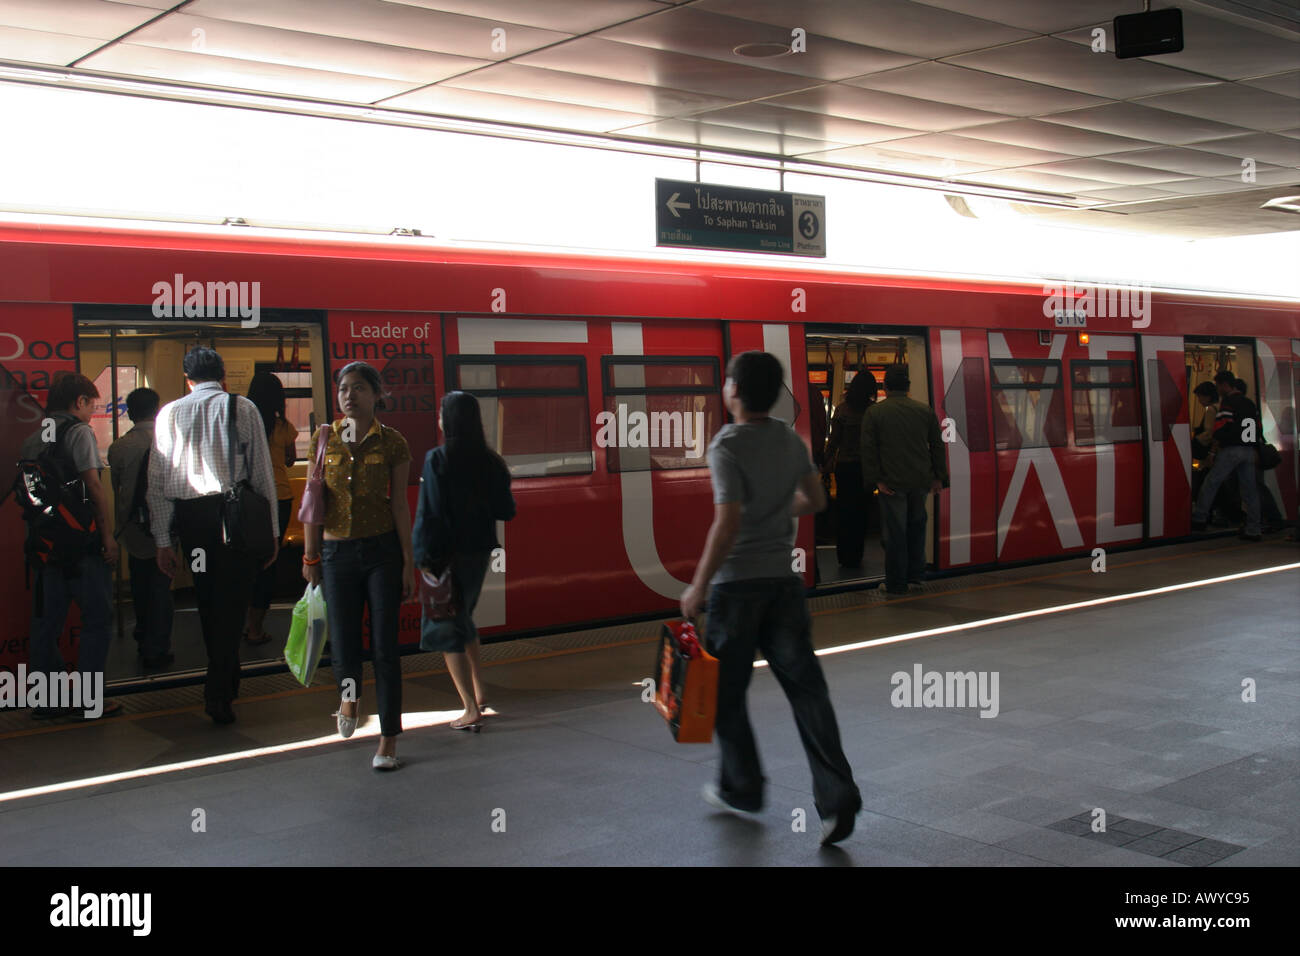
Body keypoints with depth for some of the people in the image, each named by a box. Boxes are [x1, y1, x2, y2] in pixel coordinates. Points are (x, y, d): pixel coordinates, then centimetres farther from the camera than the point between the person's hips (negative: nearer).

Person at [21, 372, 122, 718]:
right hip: (82, 541, -7)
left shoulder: (32, 439, 14)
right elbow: (93, 485, -12)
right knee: (96, 619, 2)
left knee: (46, 621, 10)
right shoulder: (80, 432, -7)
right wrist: (108, 536, -10)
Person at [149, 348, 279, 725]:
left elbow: (157, 481, 4)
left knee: (208, 599, 15)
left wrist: (163, 540, 7)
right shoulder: (242, 408, 3)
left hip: (188, 516, 3)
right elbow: (262, 473, -2)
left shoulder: (170, 413, 8)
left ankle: (228, 680, 27)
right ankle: (218, 690, -6)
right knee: (232, 600, 1)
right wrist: (271, 530, 3)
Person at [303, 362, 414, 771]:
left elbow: (399, 504, 0)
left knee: (384, 646, -1)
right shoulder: (324, 439, 4)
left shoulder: (392, 442, 0)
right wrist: (310, 556, 3)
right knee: (343, 645, 1)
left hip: (382, 550, -1)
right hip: (337, 551, 1)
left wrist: (408, 563, -2)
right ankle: (349, 691, 38)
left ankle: (388, 740, 9)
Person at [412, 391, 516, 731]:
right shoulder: (491, 461, -1)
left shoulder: (437, 459, -15)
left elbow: (430, 513, -17)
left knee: (446, 629, 4)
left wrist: (423, 557, -12)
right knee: (462, 618, 26)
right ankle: (478, 693, 30)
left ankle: (472, 710, 2)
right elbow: (506, 511, 3)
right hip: (480, 551, 6)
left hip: (447, 553, -6)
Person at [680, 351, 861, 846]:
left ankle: (741, 789, 24)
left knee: (727, 690, 12)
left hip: (737, 582, -5)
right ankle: (837, 794, -5)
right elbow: (815, 500, 17)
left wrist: (698, 586, -13)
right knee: (805, 684, 3)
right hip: (783, 578, 6)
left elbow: (727, 525, -21)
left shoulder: (727, 447, -15)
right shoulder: (791, 440, 5)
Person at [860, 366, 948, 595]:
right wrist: (939, 477, 13)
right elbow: (937, 446, 9)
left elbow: (868, 449, -8)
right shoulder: (925, 410, 6)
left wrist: (876, 480, -7)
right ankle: (915, 574, 23)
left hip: (891, 482, -3)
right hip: (921, 481, 3)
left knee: (895, 532, 2)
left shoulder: (874, 412, -3)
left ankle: (896, 583, 7)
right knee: (916, 526, 19)